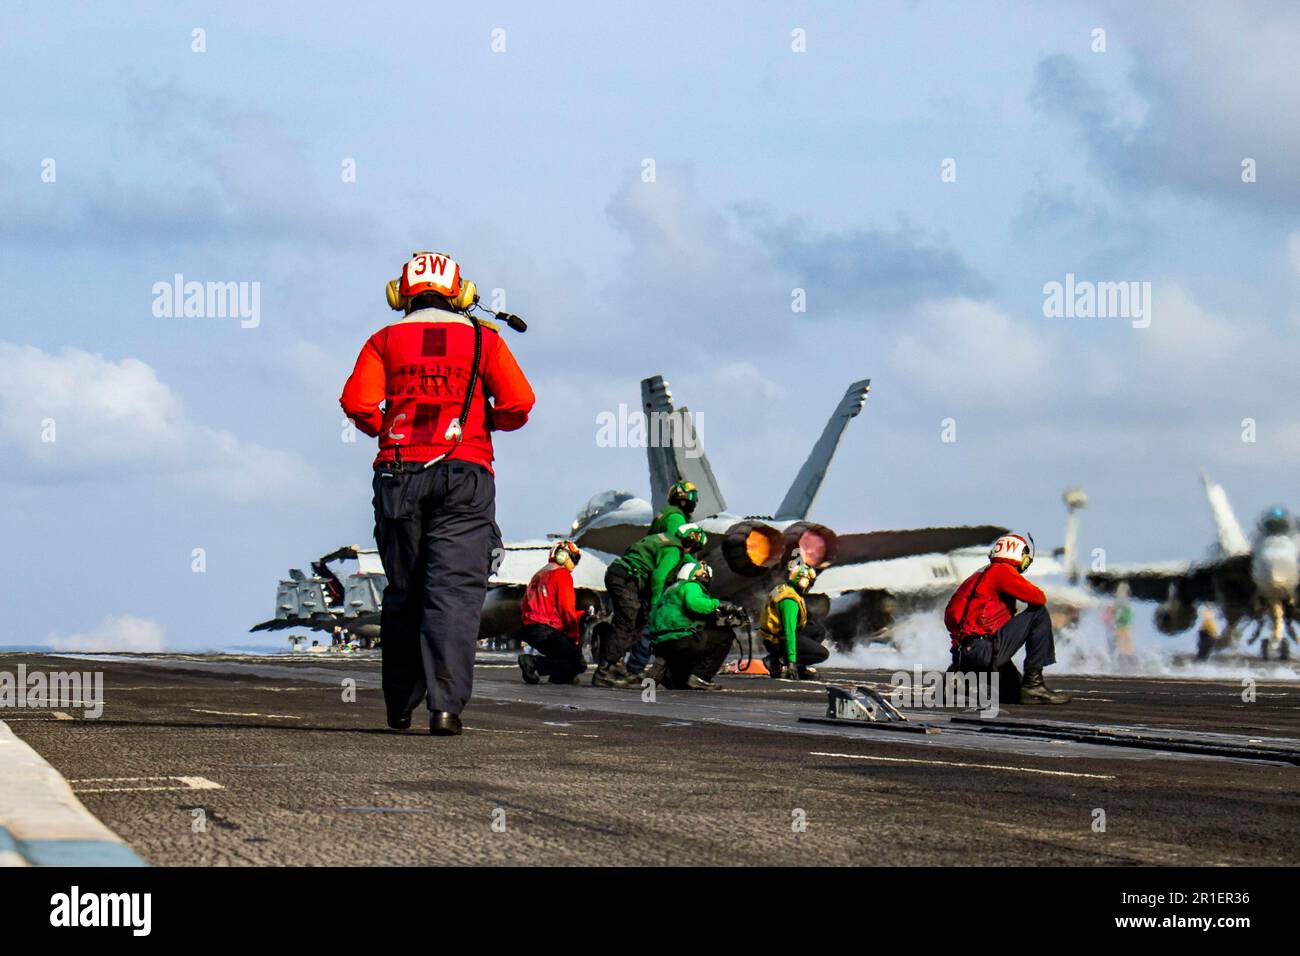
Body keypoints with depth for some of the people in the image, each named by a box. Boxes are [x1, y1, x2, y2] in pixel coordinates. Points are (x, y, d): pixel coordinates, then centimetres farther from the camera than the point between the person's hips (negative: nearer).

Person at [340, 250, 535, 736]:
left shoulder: (385, 340, 9)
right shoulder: (483, 340, 8)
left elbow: (357, 403, -5)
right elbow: (518, 402, -3)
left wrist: (384, 430, 14)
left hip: (399, 475, 2)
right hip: (464, 475, -2)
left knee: (402, 591, 12)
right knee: (455, 590, -7)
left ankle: (399, 705, 16)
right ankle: (446, 702, -22)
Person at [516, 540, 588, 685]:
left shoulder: (539, 574, 24)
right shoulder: (562, 574, -2)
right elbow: (566, 608, -10)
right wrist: (575, 635, 1)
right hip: (546, 631, -9)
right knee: (578, 663, -10)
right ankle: (533, 662, -22)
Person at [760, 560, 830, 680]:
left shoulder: (782, 589, 9)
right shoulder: (790, 600, -24)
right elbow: (789, 631, -30)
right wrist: (791, 662, -33)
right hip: (779, 642, -10)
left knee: (820, 628, 14)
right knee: (823, 653, -8)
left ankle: (801, 666, 5)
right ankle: (780, 662, -12)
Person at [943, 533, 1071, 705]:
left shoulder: (979, 575, 26)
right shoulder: (1003, 570, -2)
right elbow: (1038, 598, -8)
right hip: (983, 650, -9)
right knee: (1039, 613, -1)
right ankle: (1033, 682, -6)